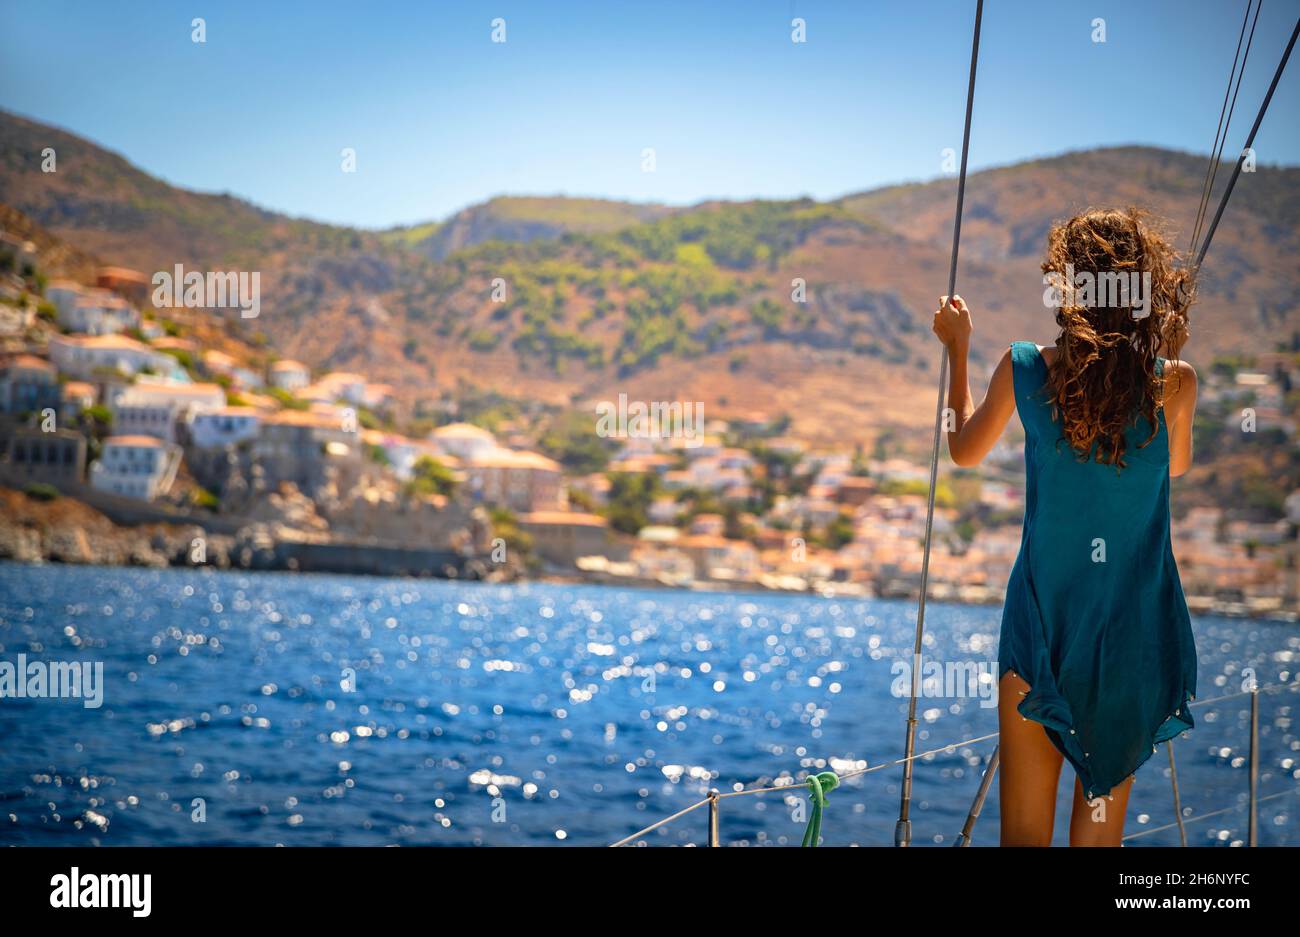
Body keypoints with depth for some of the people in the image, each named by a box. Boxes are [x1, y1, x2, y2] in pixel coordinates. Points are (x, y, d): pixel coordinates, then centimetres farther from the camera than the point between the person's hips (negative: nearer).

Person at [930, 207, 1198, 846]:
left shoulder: (1023, 370, -10)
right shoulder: (1174, 384, -12)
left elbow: (963, 451, 10)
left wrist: (957, 349, 21)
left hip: (1042, 622, 0)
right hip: (1135, 635, 0)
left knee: (1024, 825, 8)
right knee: (1103, 813, 15)